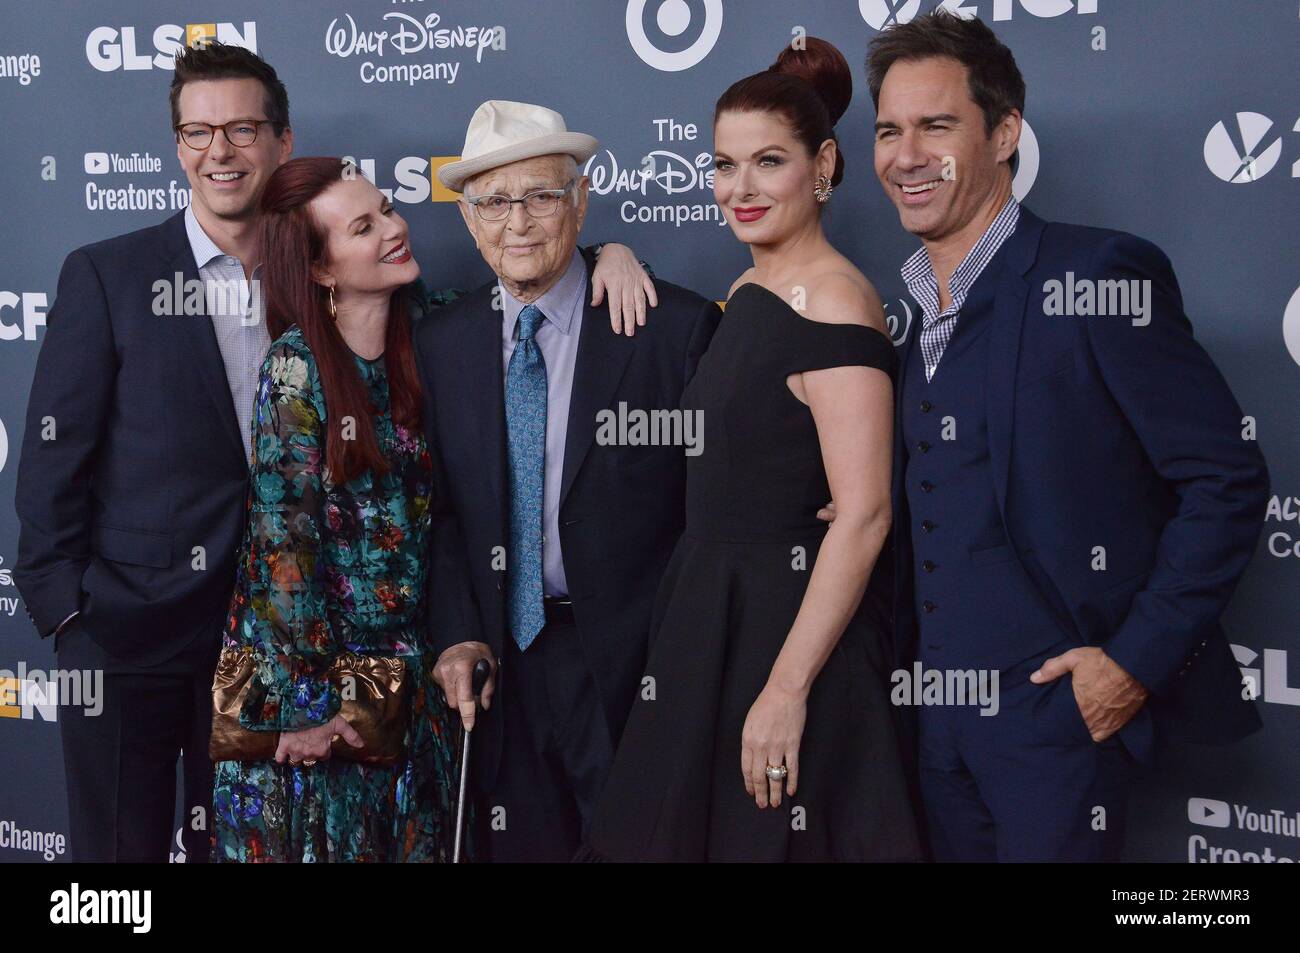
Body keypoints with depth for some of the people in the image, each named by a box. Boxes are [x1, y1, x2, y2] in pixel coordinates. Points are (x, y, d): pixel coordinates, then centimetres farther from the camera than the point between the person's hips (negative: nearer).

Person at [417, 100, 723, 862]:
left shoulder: (680, 327, -9)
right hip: (502, 668, 4)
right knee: (518, 843, 13)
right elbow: (441, 508, 10)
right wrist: (458, 636, -2)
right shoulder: (440, 343, 5)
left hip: (636, 670, -3)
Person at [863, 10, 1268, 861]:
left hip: (1058, 708, -6)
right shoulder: (917, 313, 11)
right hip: (941, 717, 7)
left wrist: (1137, 660, -15)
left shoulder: (1100, 277, -12)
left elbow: (1228, 481, -13)